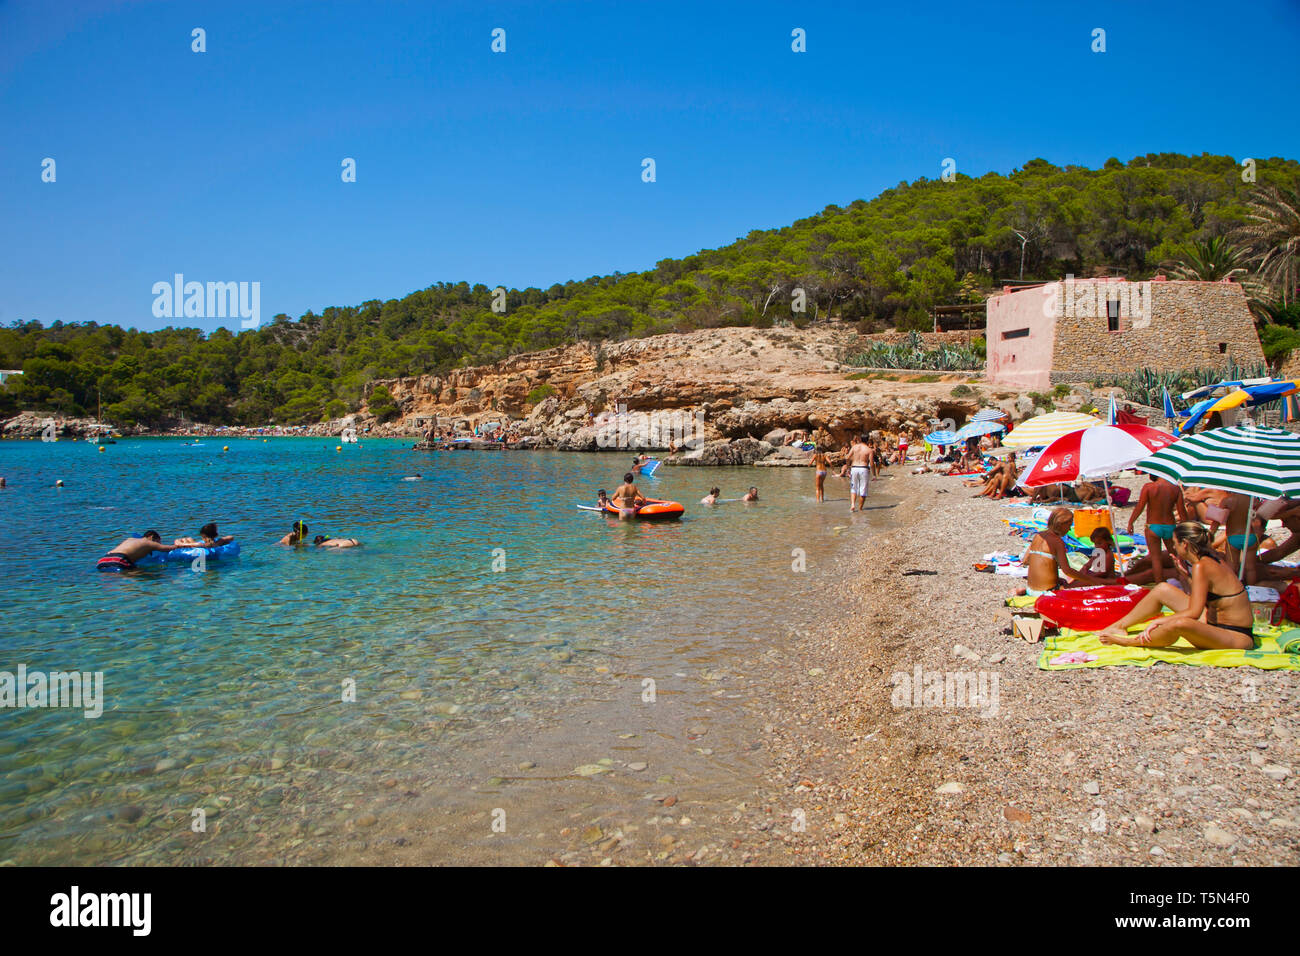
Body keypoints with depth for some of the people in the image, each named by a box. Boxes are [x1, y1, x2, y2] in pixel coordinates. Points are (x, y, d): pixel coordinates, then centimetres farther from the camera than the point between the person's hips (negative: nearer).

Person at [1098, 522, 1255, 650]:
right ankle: (1120, 625, 17)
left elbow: (1194, 612, -25)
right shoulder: (1215, 559, 6)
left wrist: (1158, 621, -19)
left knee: (1178, 624, -39)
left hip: (1238, 638, -10)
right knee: (1162, 589, 9)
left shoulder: (1201, 566, -21)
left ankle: (1131, 642, -14)